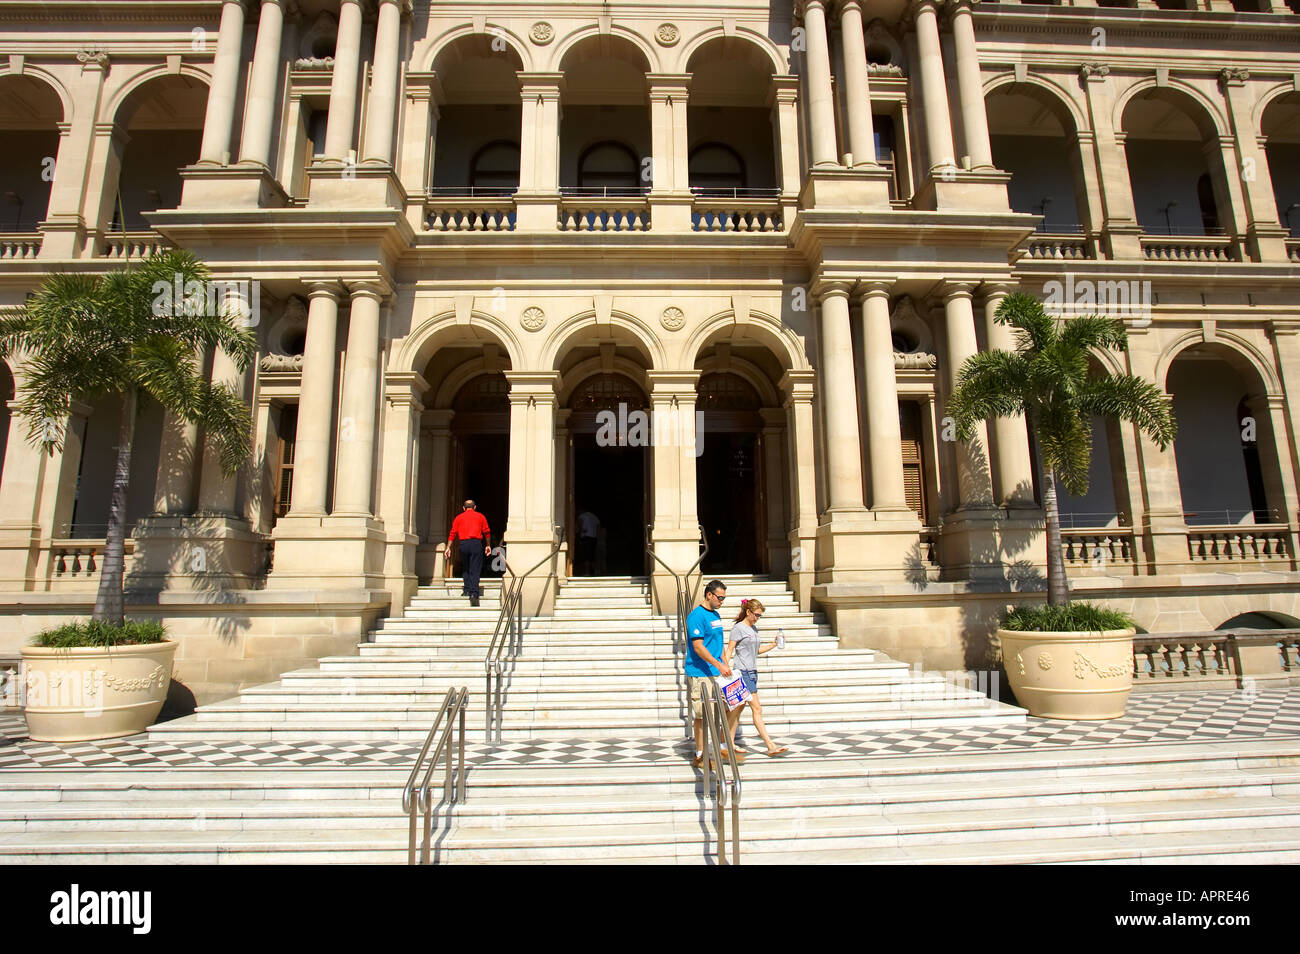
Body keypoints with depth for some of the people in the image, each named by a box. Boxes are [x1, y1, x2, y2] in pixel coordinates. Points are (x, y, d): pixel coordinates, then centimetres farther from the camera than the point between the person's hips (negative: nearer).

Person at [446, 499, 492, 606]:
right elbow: (487, 532, 10)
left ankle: (467, 589, 14)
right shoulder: (480, 516, 12)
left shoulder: (459, 517, 14)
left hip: (463, 544, 1)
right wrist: (488, 545, 19)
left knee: (465, 569, 19)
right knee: (475, 570, -4)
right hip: (476, 543, -1)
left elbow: (453, 533, 6)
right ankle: (473, 594, -13)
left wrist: (448, 547, 6)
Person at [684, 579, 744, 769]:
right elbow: (698, 647, -20)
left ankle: (725, 746, 15)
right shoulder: (697, 616, -14)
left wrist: (725, 664, 16)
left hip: (717, 672, 9)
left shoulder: (716, 615, 14)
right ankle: (699, 757, 13)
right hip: (700, 674, -9)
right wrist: (718, 665, -24)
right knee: (702, 715, -1)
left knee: (737, 701, 5)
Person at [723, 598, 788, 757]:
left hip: (752, 672, 8)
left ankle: (730, 743, 17)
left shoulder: (754, 628, 15)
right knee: (757, 709, -7)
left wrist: (773, 645, 12)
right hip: (743, 673, -8)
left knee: (739, 708, 11)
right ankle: (771, 747, -6)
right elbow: (729, 651, -11)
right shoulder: (738, 628, -9)